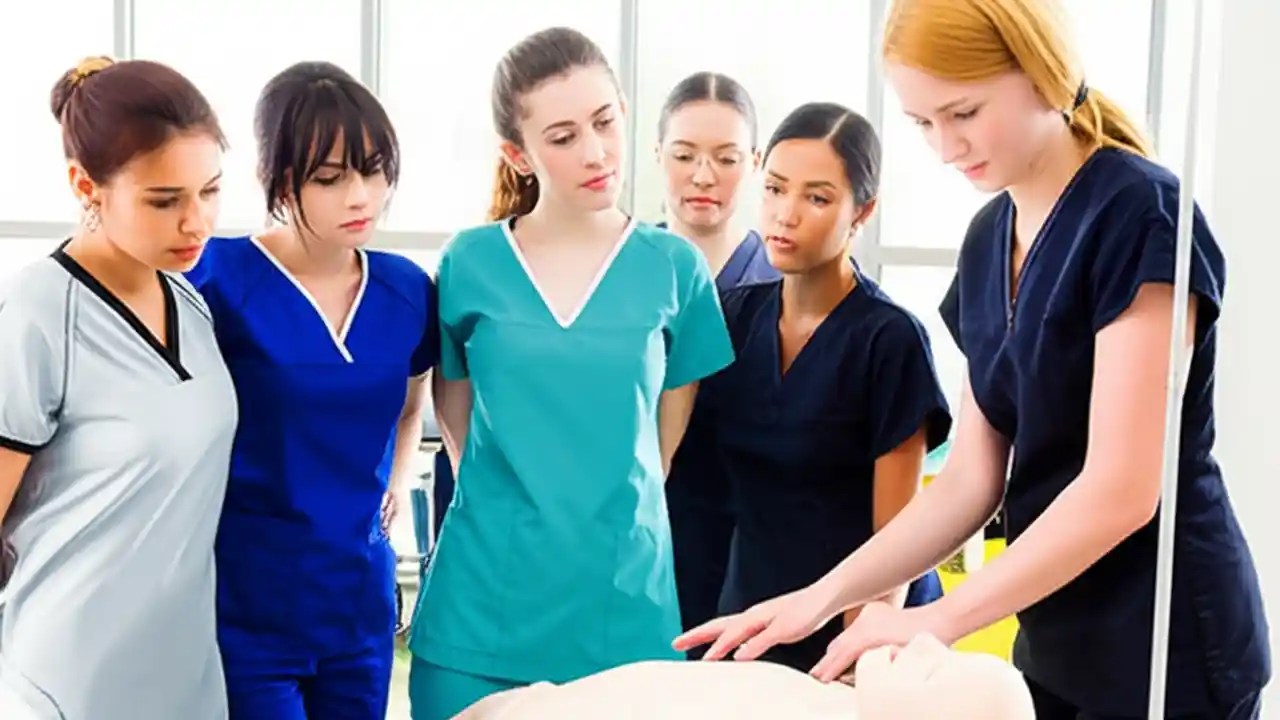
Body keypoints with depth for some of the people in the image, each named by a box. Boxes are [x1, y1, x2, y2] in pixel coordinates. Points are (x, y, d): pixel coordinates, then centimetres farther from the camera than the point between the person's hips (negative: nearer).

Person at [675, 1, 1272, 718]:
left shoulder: (1139, 214, -17)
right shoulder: (990, 237, 5)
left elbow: (1121, 490, -22)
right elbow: (972, 480, 4)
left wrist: (937, 620, -20)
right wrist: (827, 595, -4)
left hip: (1163, 641, -7)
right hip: (1055, 643, 7)